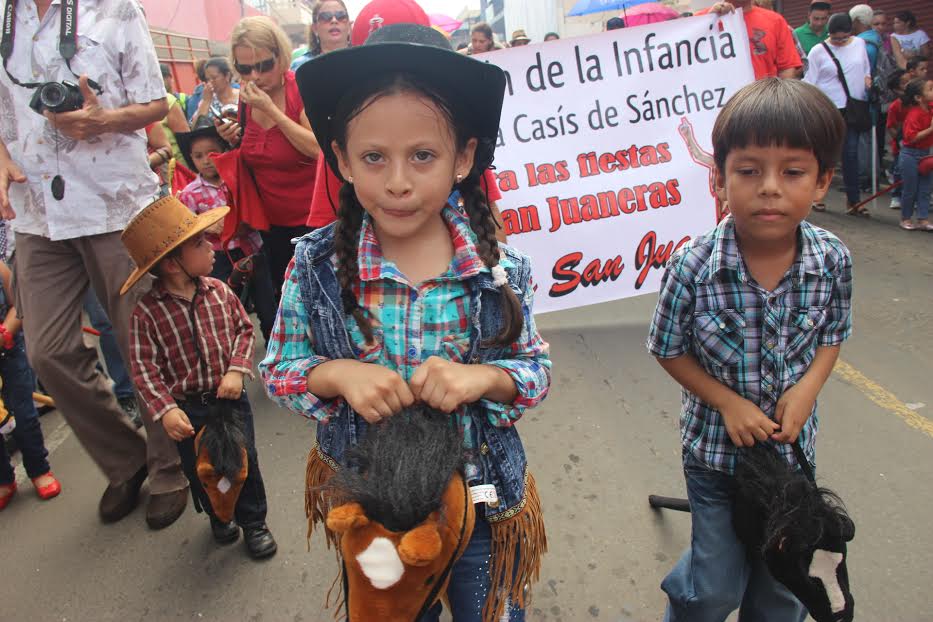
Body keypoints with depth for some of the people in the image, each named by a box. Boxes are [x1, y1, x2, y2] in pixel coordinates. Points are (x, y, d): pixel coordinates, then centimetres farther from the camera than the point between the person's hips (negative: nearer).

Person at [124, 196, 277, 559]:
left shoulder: (218, 291, -6)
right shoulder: (148, 312, -15)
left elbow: (244, 329, 3)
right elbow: (144, 366, -13)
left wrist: (236, 370, -10)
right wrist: (165, 409, -20)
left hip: (229, 396, 2)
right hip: (187, 408, -2)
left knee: (245, 460, 6)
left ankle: (254, 522, 29)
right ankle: (219, 517, 42)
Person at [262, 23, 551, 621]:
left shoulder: (501, 267, -15)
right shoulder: (316, 265, -14)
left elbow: (538, 369, -6)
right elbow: (278, 370, -5)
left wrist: (484, 376, -27)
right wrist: (338, 374, -25)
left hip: (484, 502, 0)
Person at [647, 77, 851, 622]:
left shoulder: (833, 260, -15)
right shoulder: (692, 267, -24)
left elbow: (832, 335, 2)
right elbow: (670, 351, -10)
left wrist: (807, 388, -15)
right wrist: (728, 402, -18)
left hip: (793, 446, 3)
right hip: (716, 448, -2)